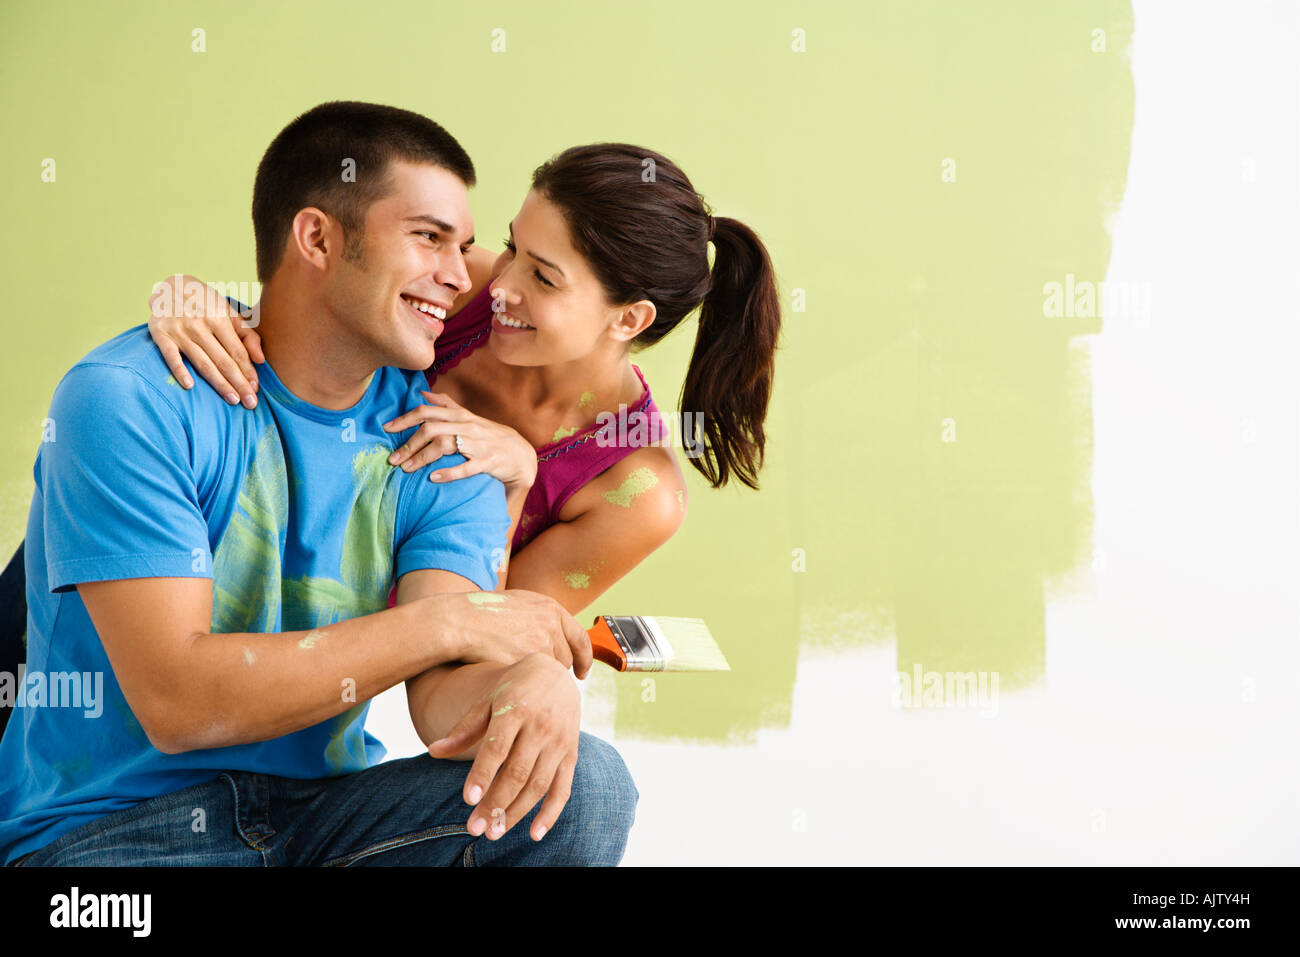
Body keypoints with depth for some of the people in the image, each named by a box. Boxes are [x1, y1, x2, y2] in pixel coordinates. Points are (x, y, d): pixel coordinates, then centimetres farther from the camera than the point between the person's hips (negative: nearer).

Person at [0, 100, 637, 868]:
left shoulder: (445, 444, 1)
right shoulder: (129, 400, -14)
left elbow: (441, 699, -10)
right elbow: (176, 701, -21)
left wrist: (531, 683, -35)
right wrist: (445, 620, -21)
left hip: (324, 804, 5)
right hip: (111, 827, -4)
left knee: (586, 783, -18)